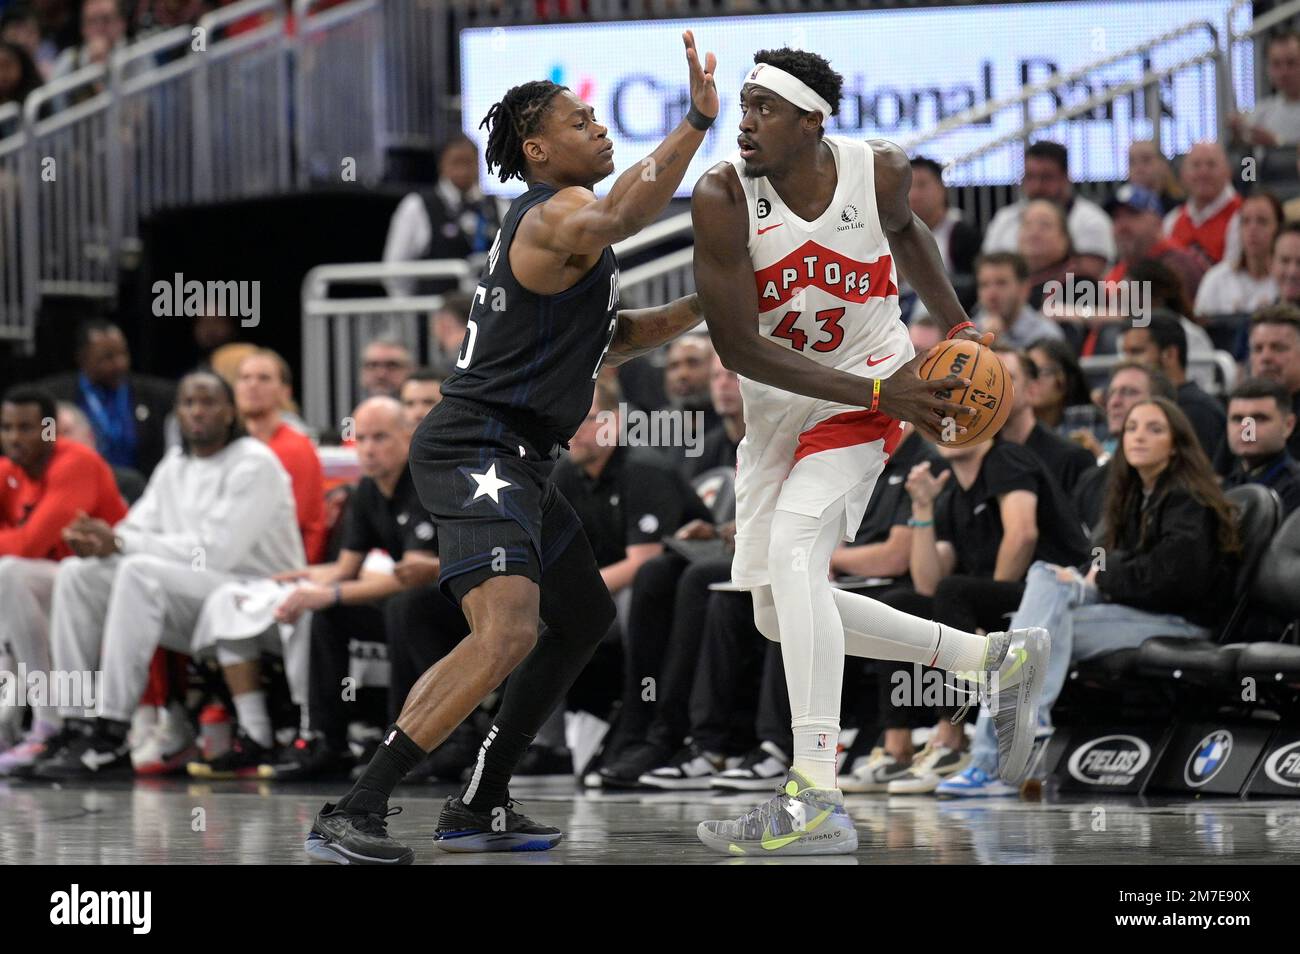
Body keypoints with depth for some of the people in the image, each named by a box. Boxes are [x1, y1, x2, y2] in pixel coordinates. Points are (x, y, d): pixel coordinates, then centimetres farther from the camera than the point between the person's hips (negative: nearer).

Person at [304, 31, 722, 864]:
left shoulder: (558, 225, 21)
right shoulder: (559, 214, -12)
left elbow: (606, 340, 29)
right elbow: (624, 217, -37)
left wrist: (698, 309, 16)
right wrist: (698, 122, -41)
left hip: (516, 463, 11)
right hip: (481, 448, -11)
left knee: (585, 618, 23)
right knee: (507, 631, -26)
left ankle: (480, 805, 25)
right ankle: (352, 813, -28)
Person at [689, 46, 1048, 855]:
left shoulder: (880, 173, -13)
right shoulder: (723, 199, -19)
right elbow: (736, 346, -20)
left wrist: (958, 326, 6)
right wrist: (879, 394, -22)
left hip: (870, 396, -4)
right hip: (778, 408, 4)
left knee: (790, 552, -27)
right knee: (781, 617, 8)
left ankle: (817, 801, -34)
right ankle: (995, 658, 24)